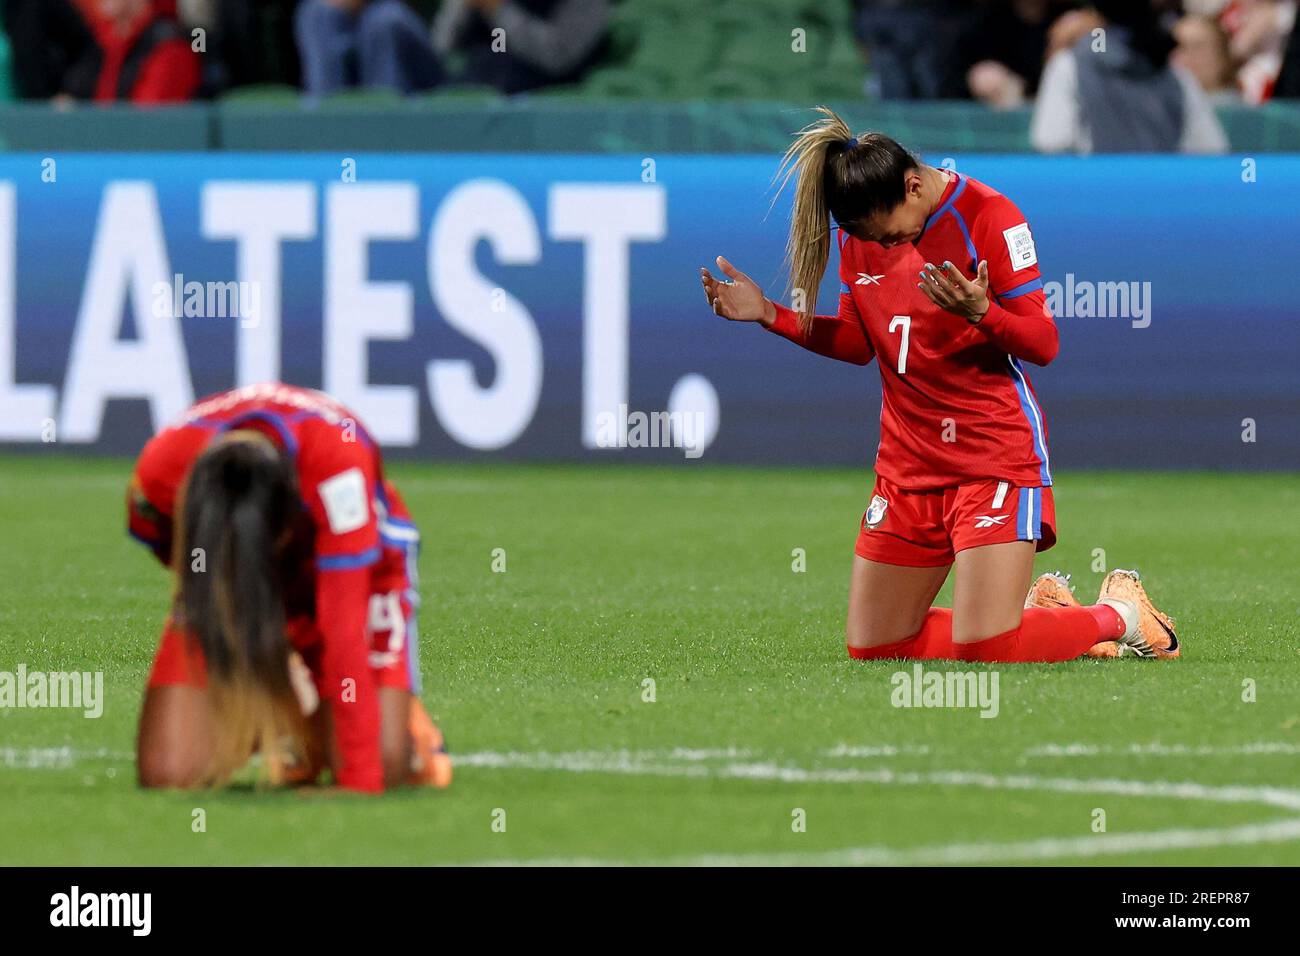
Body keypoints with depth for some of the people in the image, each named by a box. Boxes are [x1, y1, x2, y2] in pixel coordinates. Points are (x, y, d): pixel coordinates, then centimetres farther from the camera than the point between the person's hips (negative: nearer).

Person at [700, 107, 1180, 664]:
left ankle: (1121, 615, 11)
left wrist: (980, 313, -34)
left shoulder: (987, 215, -14)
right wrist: (770, 315, 1)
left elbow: (1043, 343, -15)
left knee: (984, 650, -17)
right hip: (907, 460, 7)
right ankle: (1034, 611, 24)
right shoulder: (858, 230, 3)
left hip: (994, 455, -7)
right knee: (871, 646, 5)